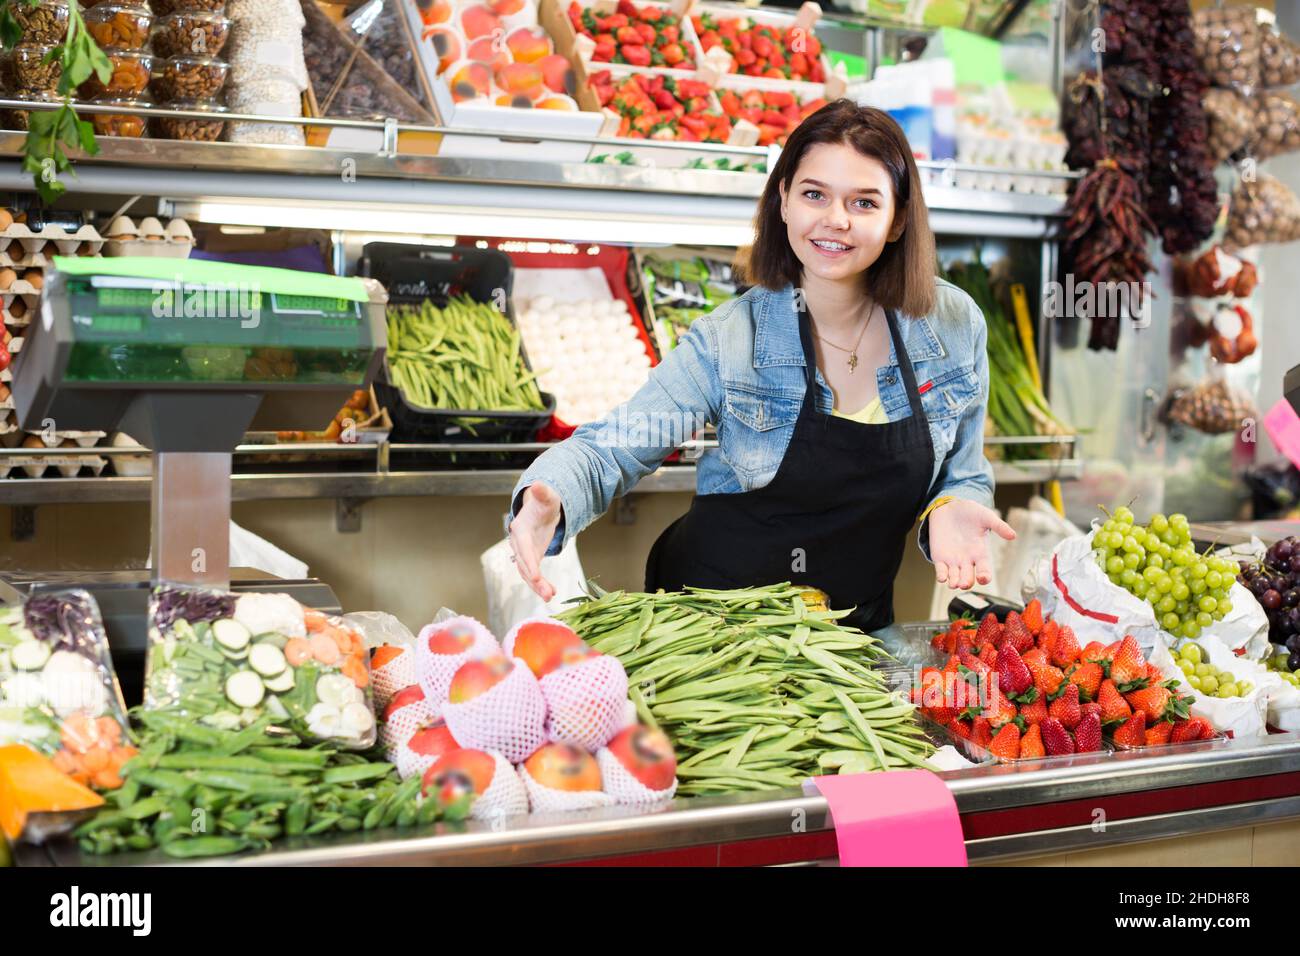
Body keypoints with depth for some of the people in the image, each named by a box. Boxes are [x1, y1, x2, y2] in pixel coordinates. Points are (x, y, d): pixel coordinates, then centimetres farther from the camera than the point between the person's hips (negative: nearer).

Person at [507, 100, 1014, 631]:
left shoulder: (954, 326, -3)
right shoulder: (729, 341, -11)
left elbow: (963, 476, 9)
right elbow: (607, 450, -14)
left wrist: (951, 509, -15)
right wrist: (549, 500, -36)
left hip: (852, 626, 5)